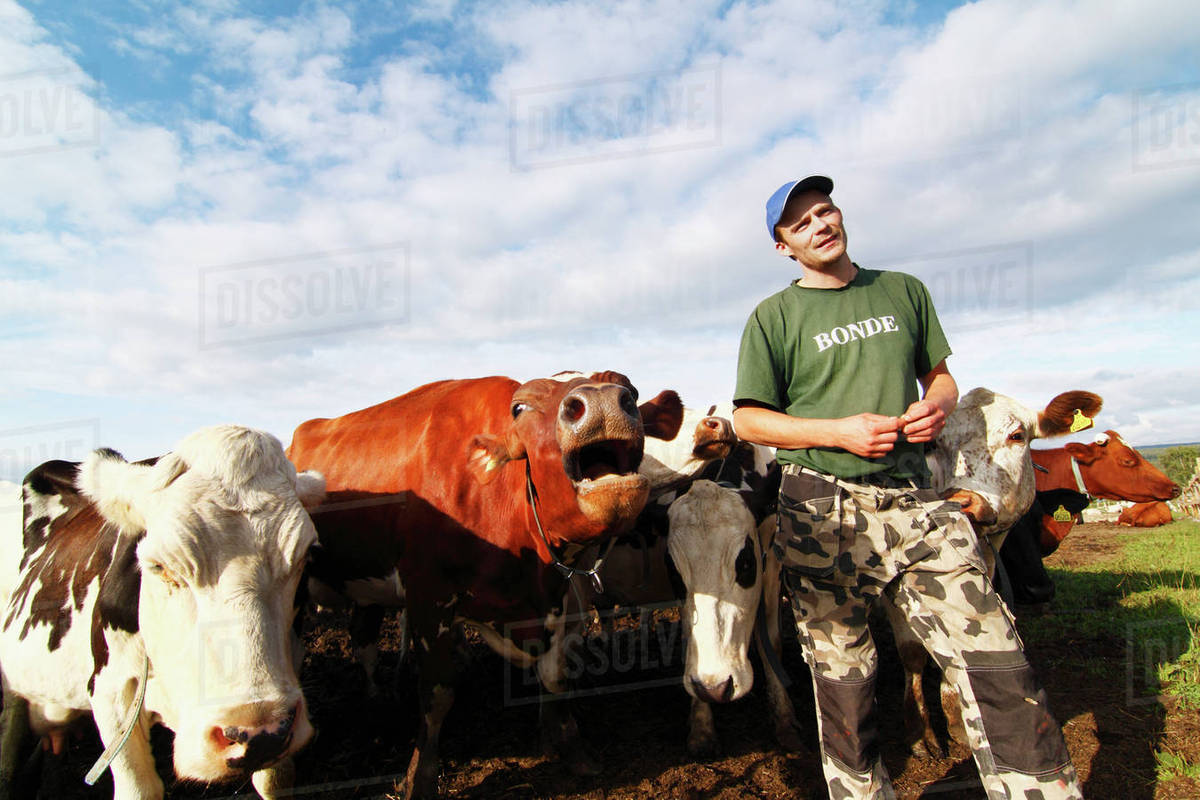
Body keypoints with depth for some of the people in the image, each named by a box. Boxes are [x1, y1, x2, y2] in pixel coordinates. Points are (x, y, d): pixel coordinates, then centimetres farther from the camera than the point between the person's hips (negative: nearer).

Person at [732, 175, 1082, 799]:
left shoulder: (904, 291, 14)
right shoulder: (773, 317, 4)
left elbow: (940, 374, 23)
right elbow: (748, 420, 0)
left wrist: (937, 404, -2)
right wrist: (839, 431, -12)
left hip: (911, 497, 2)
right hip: (820, 509, -2)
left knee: (996, 664, -7)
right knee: (842, 681, 9)